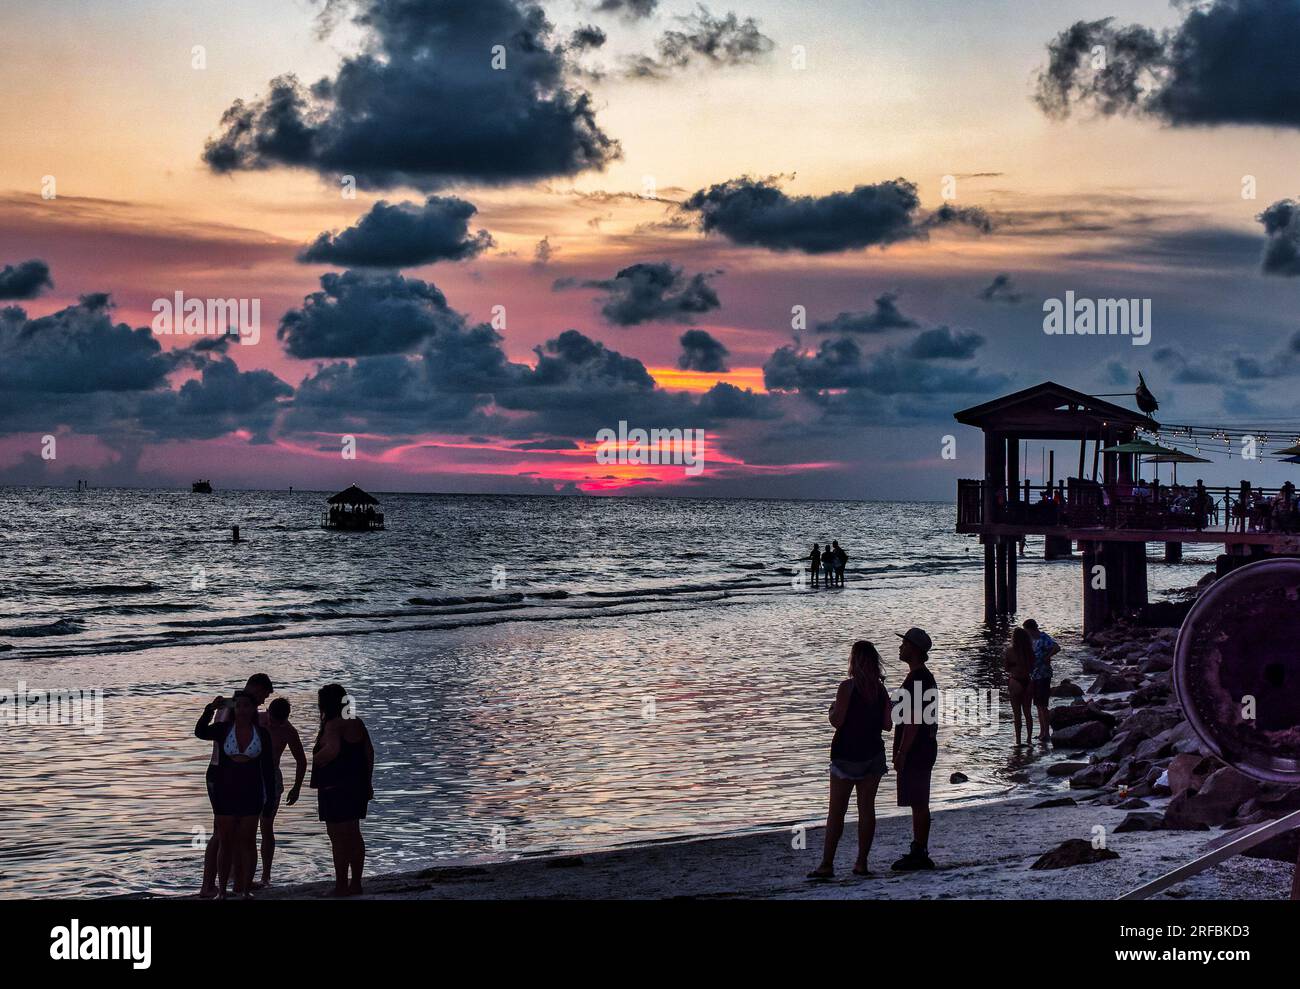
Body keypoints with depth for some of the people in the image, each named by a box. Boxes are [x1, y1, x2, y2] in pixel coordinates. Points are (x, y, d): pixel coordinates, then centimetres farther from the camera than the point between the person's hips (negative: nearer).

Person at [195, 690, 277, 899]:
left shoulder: (262, 733, 2)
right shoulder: (223, 729, 0)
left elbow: (268, 766, 5)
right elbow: (200, 732, -19)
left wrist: (268, 794, 0)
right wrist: (211, 709, -31)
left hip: (251, 794, 0)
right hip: (225, 793, 0)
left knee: (247, 842, 1)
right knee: (226, 842, 5)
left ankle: (245, 889, 7)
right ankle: (222, 891, 11)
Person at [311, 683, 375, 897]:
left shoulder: (333, 725, -15)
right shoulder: (357, 723, 11)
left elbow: (333, 749, -32)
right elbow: (369, 753, 13)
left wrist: (316, 759, -13)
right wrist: (368, 782, 18)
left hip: (335, 788, -9)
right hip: (357, 787, 9)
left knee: (338, 837, -4)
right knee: (354, 835, 14)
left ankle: (341, 885, -2)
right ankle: (355, 884, 19)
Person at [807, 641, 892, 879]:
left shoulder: (848, 687, -13)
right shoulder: (881, 689, 3)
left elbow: (837, 721, -16)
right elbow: (887, 724, 4)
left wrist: (832, 710, 5)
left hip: (847, 755, -5)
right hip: (873, 754, 5)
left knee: (836, 811, -2)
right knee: (866, 808, 8)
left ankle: (827, 864, -3)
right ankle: (861, 863, 8)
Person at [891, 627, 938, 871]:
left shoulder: (916, 680, -18)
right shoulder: (924, 677, 16)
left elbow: (912, 721, -22)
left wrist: (901, 754, -19)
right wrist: (901, 752, 22)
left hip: (915, 751, -11)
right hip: (923, 748, 11)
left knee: (918, 804, -6)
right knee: (919, 803, 13)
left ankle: (918, 854, -3)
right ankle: (920, 853, 18)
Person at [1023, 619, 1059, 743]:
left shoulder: (1044, 638, -15)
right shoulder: (1032, 639, 12)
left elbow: (1057, 648, -32)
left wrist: (1047, 657, -20)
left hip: (1043, 675, -9)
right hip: (1034, 676, 9)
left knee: (1042, 705, -8)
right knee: (1038, 705, 12)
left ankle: (1046, 734, -5)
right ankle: (1042, 732, 19)